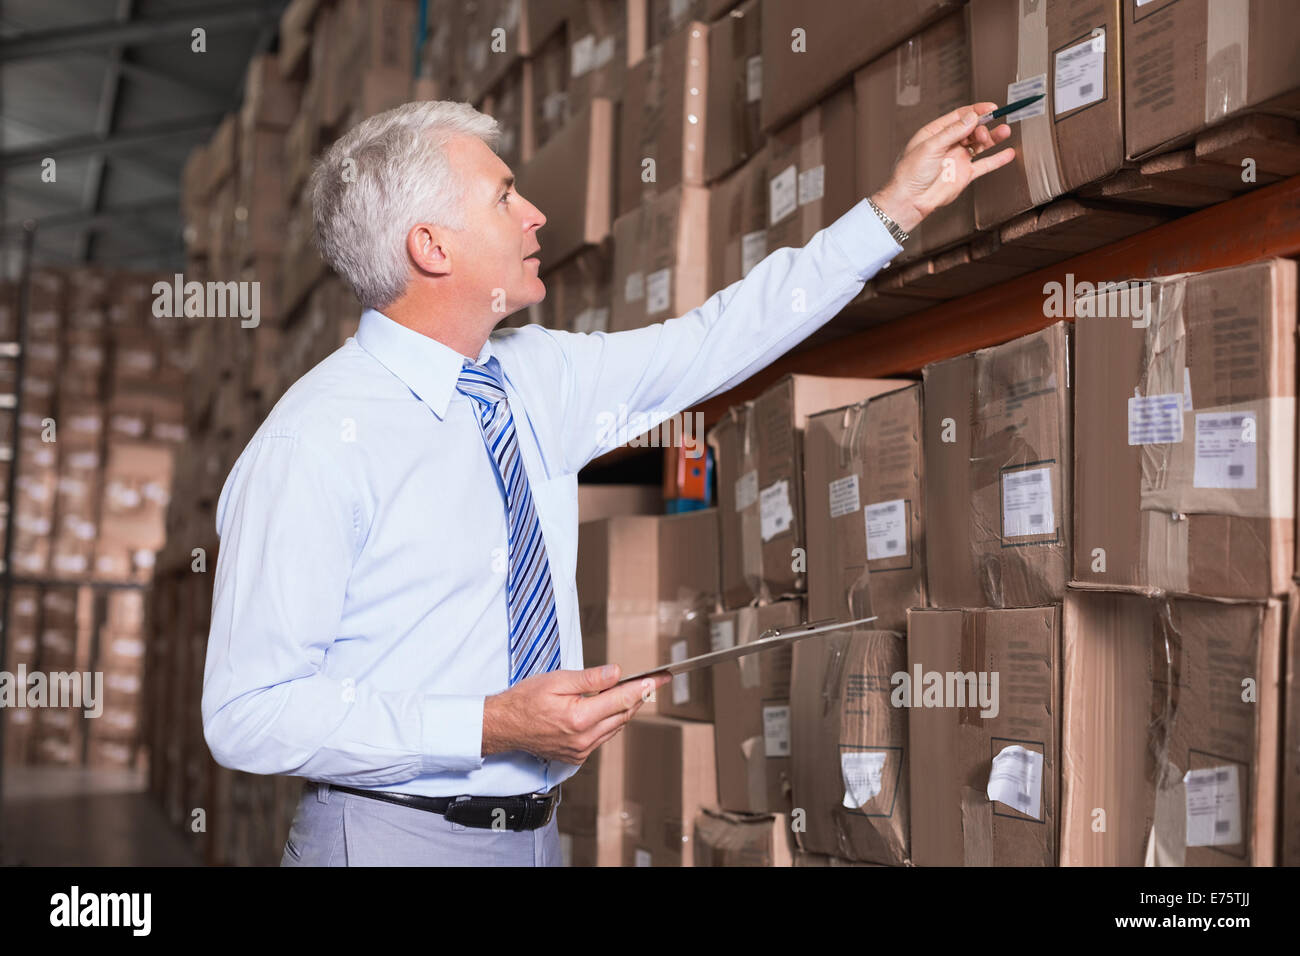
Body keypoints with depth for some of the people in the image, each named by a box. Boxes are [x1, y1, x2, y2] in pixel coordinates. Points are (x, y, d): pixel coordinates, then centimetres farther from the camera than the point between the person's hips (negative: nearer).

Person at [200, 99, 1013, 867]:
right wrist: (493, 726, -27)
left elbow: (715, 342, 12)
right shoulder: (316, 441, -18)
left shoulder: (539, 377, 3)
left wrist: (899, 205, 13)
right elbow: (246, 715, -20)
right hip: (396, 841, -6)